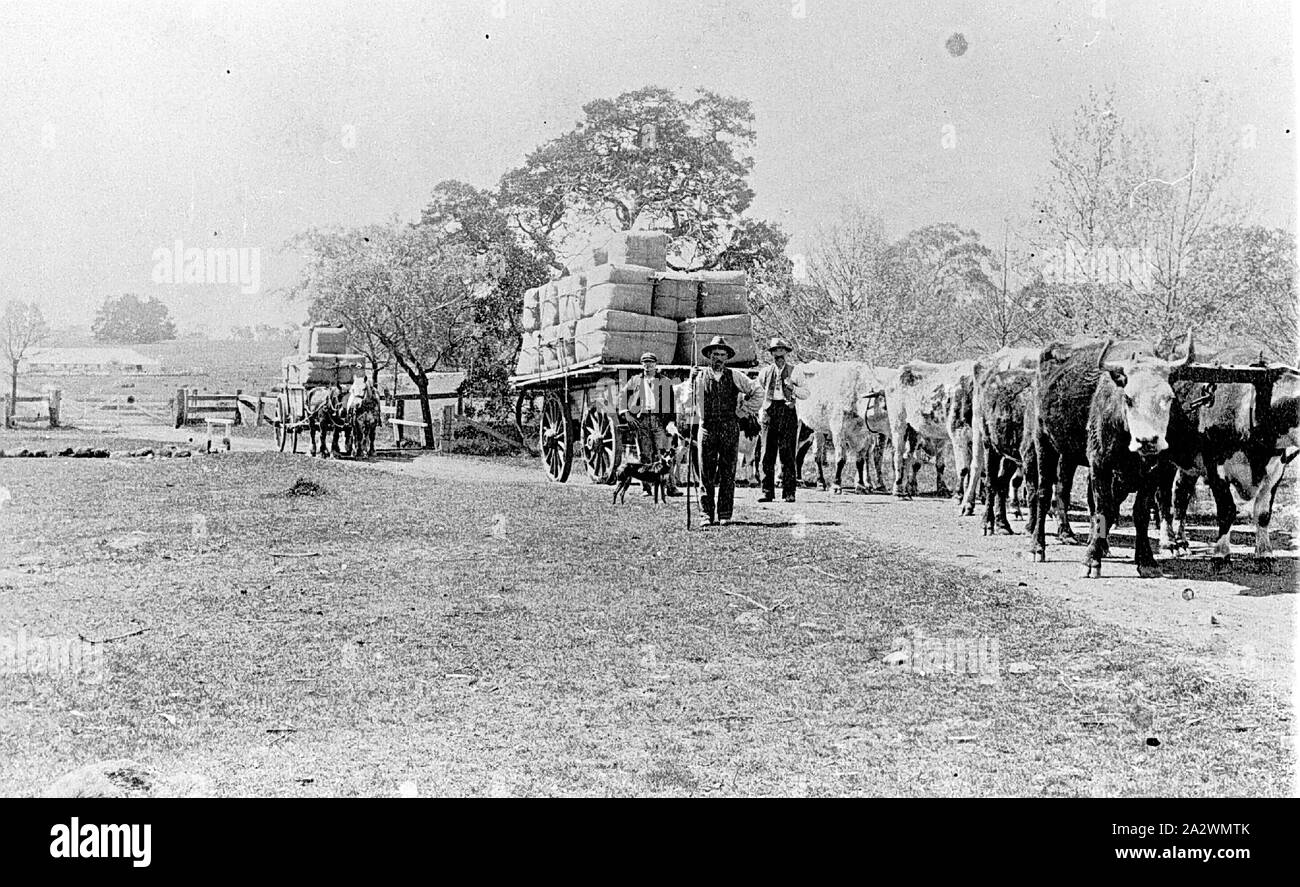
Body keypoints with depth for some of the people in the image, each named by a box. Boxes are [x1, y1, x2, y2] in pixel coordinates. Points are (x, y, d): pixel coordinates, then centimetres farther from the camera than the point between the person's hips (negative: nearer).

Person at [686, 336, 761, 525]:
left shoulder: (735, 376, 7)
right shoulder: (700, 376, 6)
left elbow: (757, 393, 13)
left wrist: (743, 412, 8)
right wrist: (691, 381, -5)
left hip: (730, 429, 0)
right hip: (707, 429, 0)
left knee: (728, 474, 0)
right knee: (706, 474, -2)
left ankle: (725, 515, 5)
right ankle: (708, 514, 4)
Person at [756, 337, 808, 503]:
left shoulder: (794, 371, 9)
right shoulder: (766, 372, 14)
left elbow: (806, 393, 9)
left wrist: (793, 388, -10)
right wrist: (761, 412, 7)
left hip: (788, 413, -2)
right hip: (770, 413, 2)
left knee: (787, 455, -4)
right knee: (767, 454, -2)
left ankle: (788, 493, -2)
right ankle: (767, 492, 2)